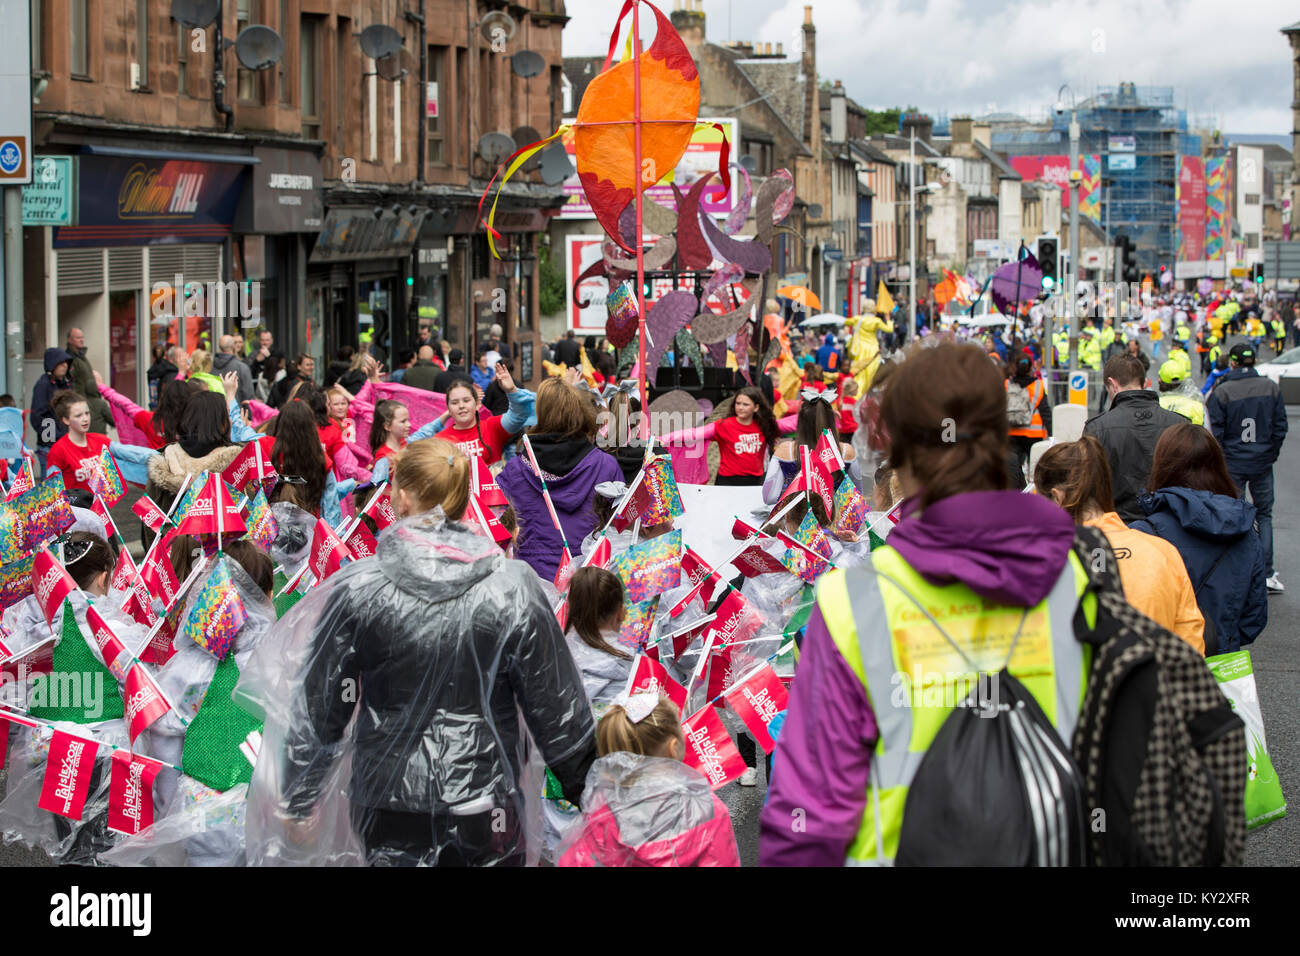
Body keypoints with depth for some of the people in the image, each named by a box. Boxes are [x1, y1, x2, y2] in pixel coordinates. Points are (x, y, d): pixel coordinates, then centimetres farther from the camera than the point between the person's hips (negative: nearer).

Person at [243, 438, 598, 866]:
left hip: (386, 811, 1)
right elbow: (558, 709, -2)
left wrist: (298, 803, 13)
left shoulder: (355, 589, -6)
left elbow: (317, 710, 1)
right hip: (485, 816, -1)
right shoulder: (514, 589, -8)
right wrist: (586, 792, 13)